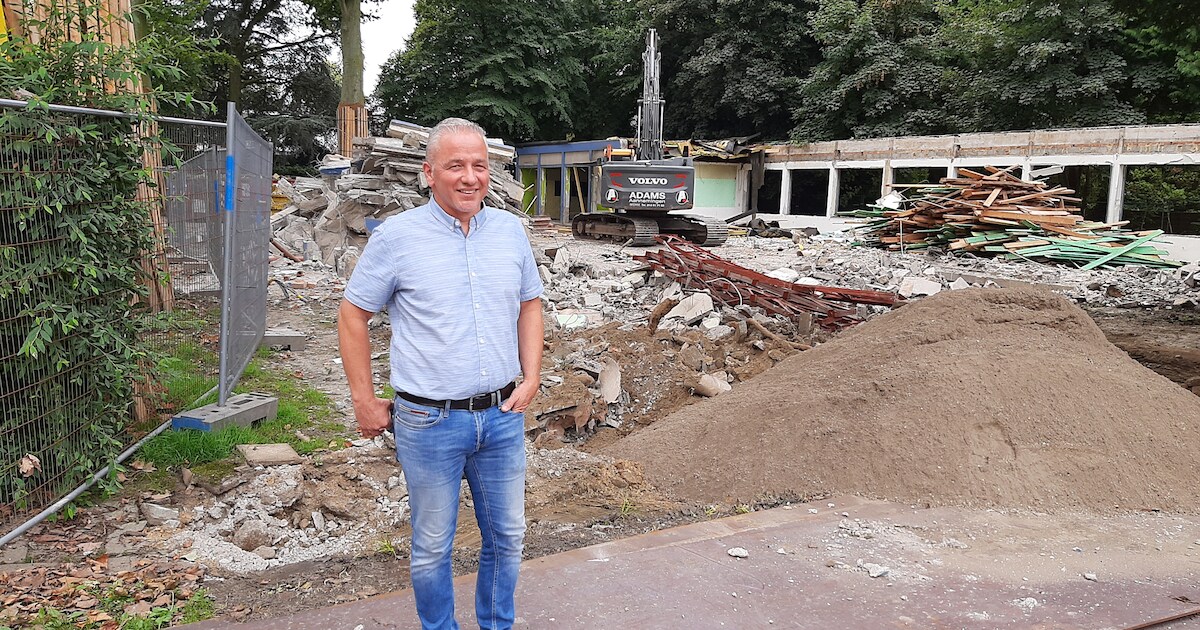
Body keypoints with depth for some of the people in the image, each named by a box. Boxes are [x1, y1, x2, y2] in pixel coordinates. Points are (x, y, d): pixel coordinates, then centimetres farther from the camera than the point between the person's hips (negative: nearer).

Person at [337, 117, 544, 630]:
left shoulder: (510, 230, 2)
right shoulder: (397, 235, -9)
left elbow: (529, 304, 14)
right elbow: (352, 316, -2)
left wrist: (531, 379, 4)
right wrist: (365, 403, -2)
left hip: (503, 416, 4)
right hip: (429, 422, -4)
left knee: (507, 536, 17)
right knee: (432, 546, 12)